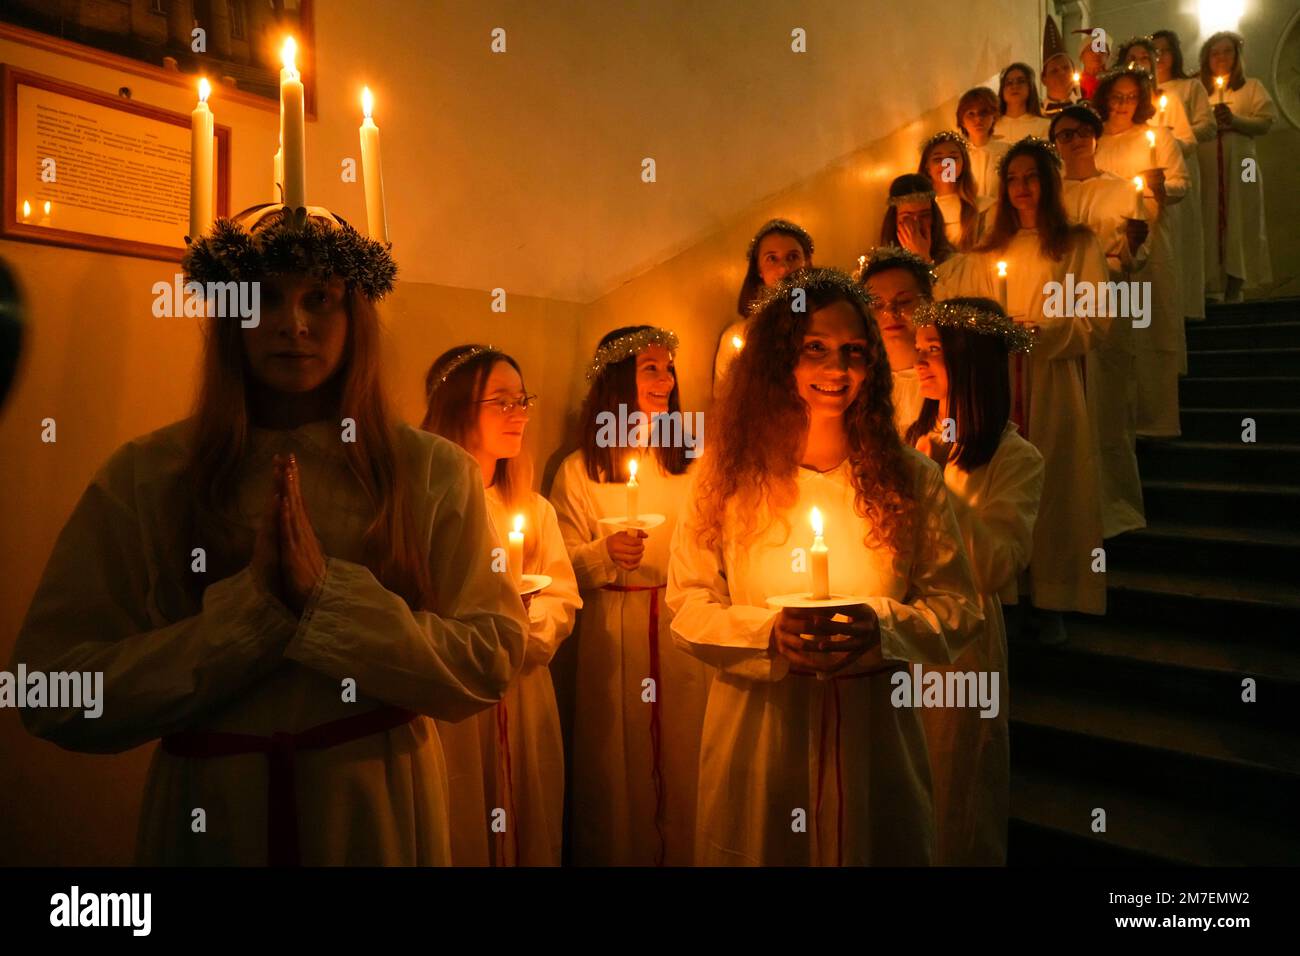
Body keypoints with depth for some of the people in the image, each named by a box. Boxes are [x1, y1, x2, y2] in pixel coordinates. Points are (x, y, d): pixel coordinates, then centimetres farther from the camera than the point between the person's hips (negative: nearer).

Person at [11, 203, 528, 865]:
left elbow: (492, 663, -12)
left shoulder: (433, 472, -8)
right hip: (206, 816, 0)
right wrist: (250, 606, -22)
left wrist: (327, 594, -23)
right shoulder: (143, 477, -6)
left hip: (382, 811, 0)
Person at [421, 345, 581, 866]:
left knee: (530, 833, 15)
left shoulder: (533, 507, 10)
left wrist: (519, 636, -14)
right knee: (455, 837, 8)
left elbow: (561, 599, 3)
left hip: (523, 701, 5)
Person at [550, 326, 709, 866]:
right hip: (613, 635, -1)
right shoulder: (580, 470, 0)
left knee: (684, 759, 7)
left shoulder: (691, 461, 6)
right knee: (620, 764, 7)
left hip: (684, 627, 2)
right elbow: (562, 567, -1)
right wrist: (606, 553, -18)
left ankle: (682, 853, 28)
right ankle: (619, 852, 28)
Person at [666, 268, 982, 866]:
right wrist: (769, 635, -21)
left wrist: (884, 629, -18)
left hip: (873, 733, 1)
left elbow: (960, 608, 0)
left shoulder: (911, 480, -2)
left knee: (876, 848, 18)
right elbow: (687, 605, -5)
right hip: (755, 733, -1)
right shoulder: (728, 476, -5)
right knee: (760, 850, 16)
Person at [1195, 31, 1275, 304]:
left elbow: (1265, 122, 2)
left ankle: (1233, 291, -5)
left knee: (1239, 222, -5)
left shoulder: (1252, 87, 12)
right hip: (1205, 166, 1)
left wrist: (1234, 120, -13)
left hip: (1240, 164, 0)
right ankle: (1212, 289, -2)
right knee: (1209, 222, -4)